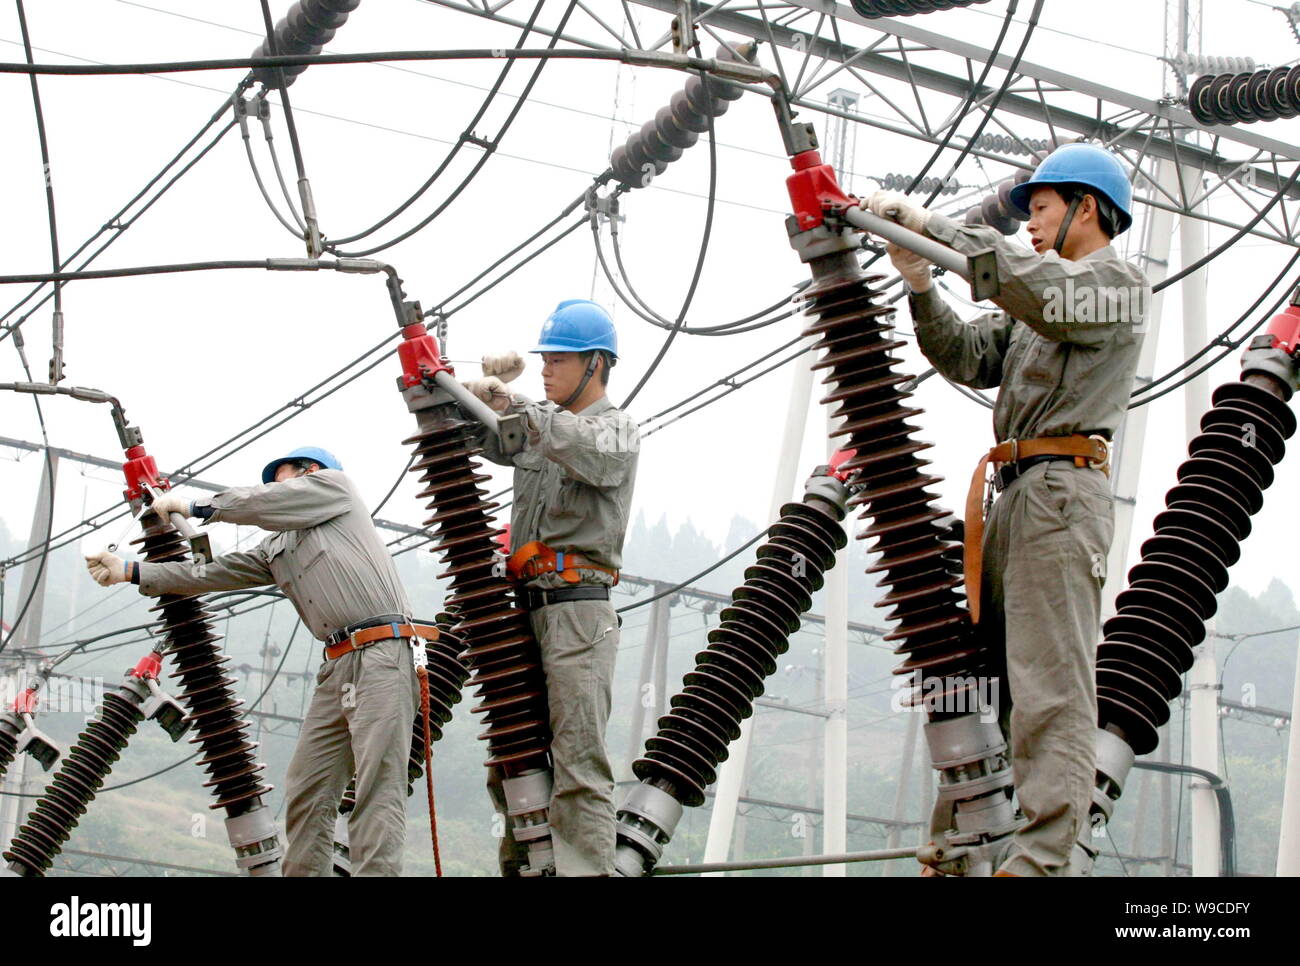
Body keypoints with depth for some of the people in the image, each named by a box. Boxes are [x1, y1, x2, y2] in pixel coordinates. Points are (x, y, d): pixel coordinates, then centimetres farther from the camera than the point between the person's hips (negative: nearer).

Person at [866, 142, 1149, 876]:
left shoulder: (1118, 286, 0)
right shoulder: (1047, 296, 26)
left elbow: (1031, 284, -19)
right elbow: (971, 357, 16)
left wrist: (927, 223, -17)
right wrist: (921, 286, 2)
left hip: (1064, 488, -9)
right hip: (1015, 495, 9)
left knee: (1052, 685, -14)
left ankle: (1043, 858, -18)